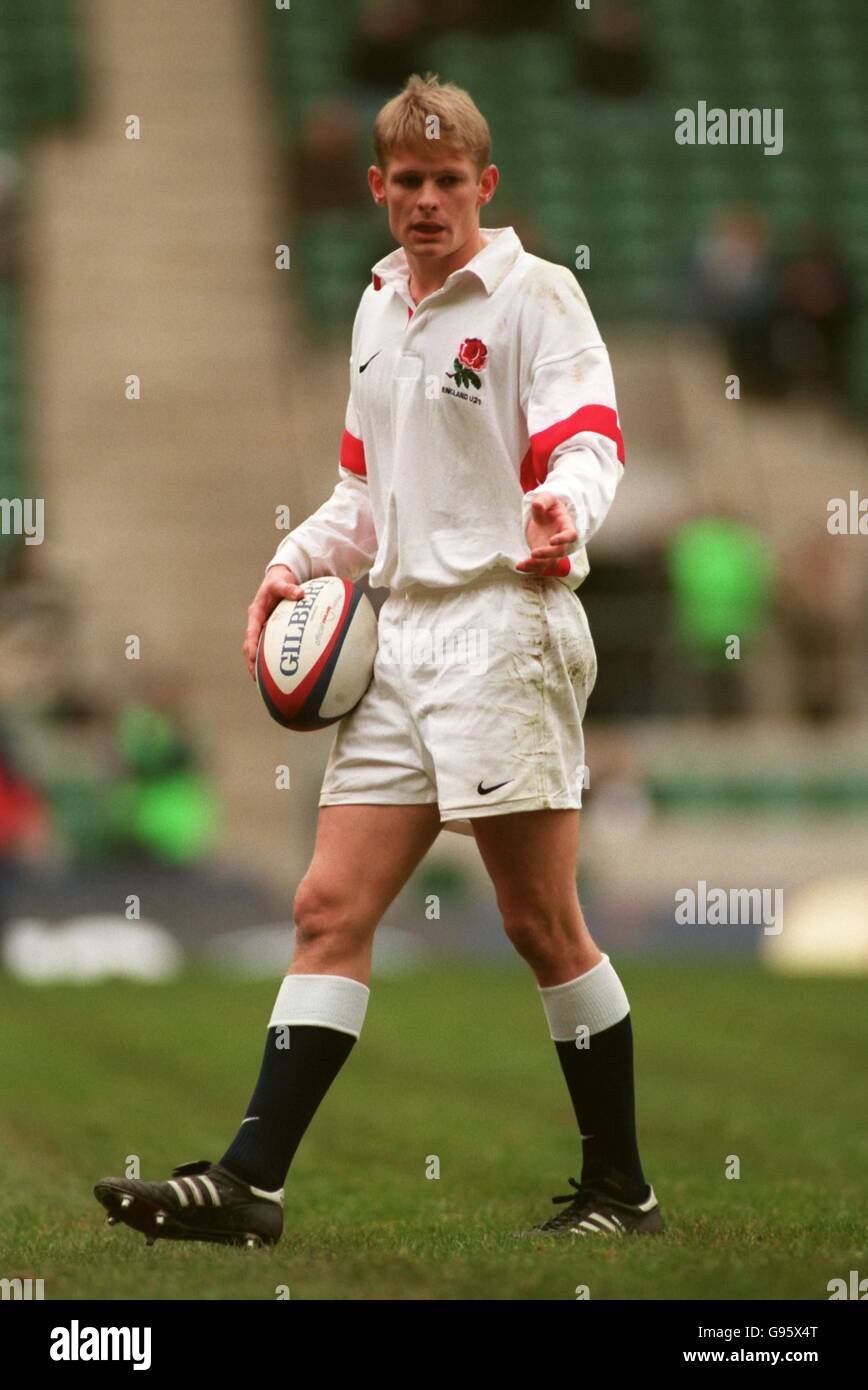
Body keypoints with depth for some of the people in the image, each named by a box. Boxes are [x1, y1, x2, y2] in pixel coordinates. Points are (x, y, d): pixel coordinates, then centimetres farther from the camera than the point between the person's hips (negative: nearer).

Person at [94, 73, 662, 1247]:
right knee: (331, 908, 0)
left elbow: (589, 441, -16)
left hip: (505, 626, -7)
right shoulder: (379, 306, 17)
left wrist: (562, 506, -38)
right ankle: (250, 1182, -2)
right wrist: (298, 564, 11)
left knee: (544, 926, -3)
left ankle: (621, 1189, 9)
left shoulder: (533, 293, -4)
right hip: (400, 630, 7)